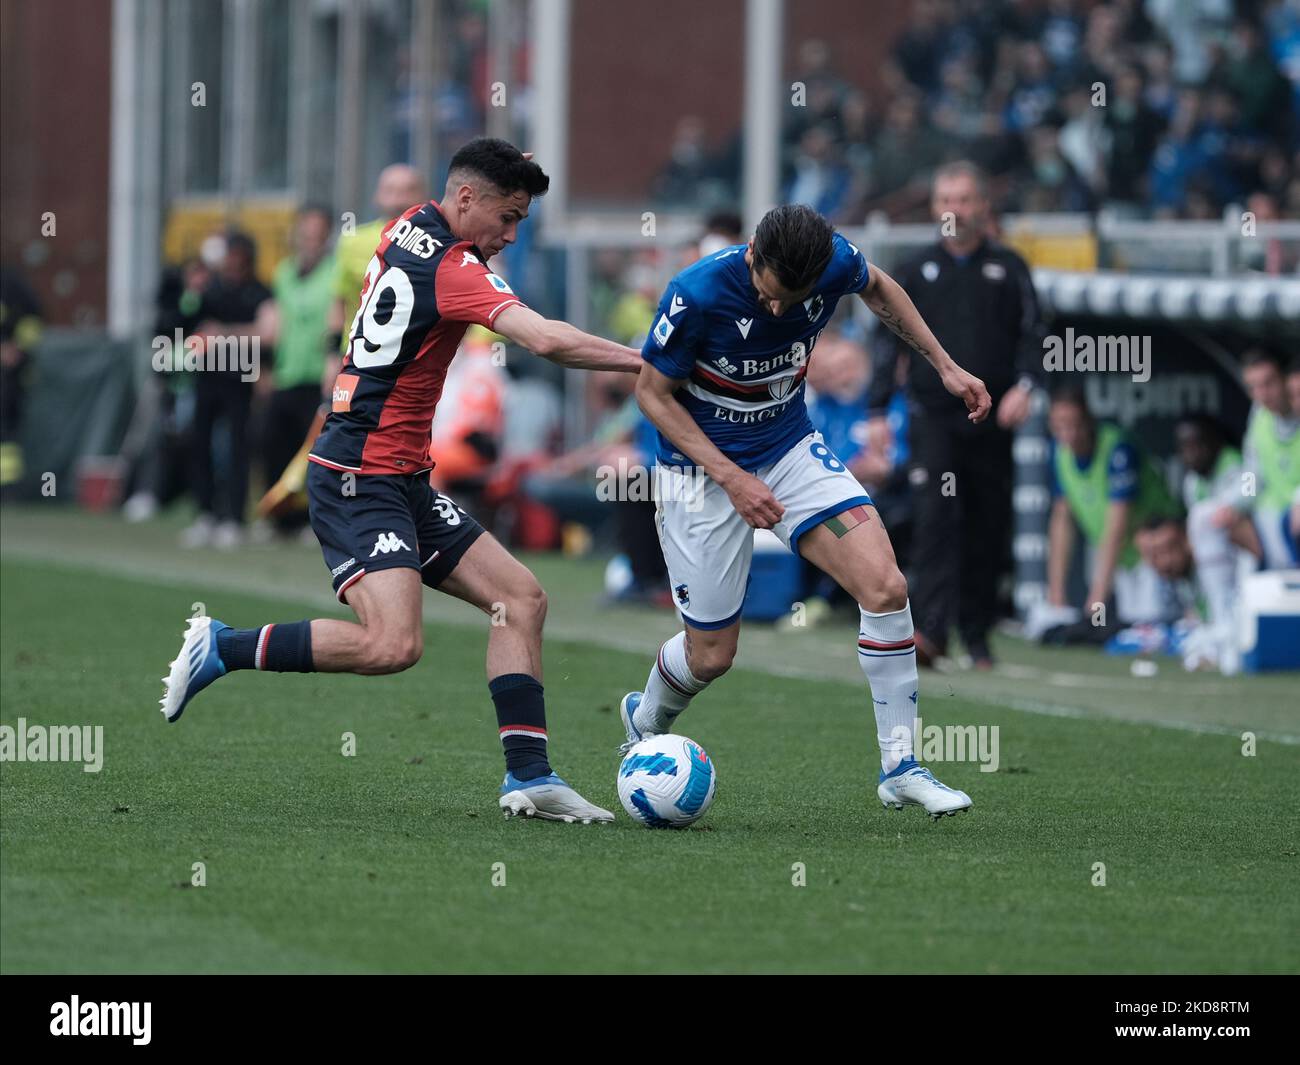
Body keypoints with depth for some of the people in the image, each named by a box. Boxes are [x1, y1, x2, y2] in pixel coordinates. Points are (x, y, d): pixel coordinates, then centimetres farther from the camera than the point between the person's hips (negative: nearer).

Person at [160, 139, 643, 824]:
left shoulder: (408, 229, 10)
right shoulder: (451, 270, -17)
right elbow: (546, 340, -30)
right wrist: (643, 362, -25)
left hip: (403, 483, 11)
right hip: (359, 481, -11)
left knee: (521, 597, 5)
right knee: (393, 645, -25)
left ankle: (528, 775, 1)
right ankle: (222, 649, -7)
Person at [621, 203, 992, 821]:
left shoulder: (835, 262, -18)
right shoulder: (697, 295, -30)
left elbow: (877, 288, 9)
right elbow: (653, 393, -15)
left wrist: (945, 367, 8)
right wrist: (731, 478, -21)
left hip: (791, 448, 4)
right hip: (701, 468, -4)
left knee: (885, 586, -16)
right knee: (712, 654, 2)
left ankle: (900, 769, -4)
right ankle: (643, 724, 39)